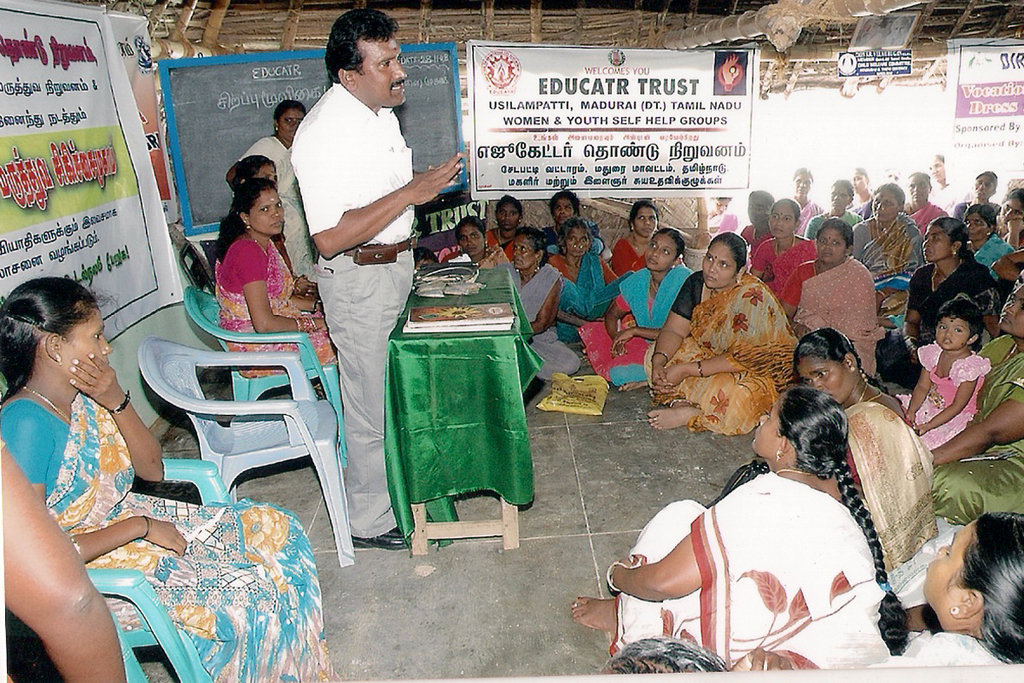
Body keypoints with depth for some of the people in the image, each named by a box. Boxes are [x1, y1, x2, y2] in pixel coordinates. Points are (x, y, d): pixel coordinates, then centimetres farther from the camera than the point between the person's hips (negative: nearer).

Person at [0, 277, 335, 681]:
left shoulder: (83, 397, -2)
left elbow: (153, 470, 3)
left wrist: (117, 401, -12)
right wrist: (139, 527, -21)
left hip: (126, 517, 9)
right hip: (86, 571, -8)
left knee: (276, 529, 1)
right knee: (252, 591, -19)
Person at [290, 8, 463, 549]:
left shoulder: (380, 110, 7)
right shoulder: (324, 134, -23)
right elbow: (329, 238, -30)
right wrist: (411, 192, -29)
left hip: (393, 263, 9)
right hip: (357, 276, -9)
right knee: (373, 407, 2)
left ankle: (397, 490, 41)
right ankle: (369, 522, 20)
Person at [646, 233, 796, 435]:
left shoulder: (752, 298, -25)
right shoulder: (696, 283, -4)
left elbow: (741, 360, -28)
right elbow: (673, 330, -5)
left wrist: (686, 370, -29)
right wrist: (658, 363, -25)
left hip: (760, 371, -7)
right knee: (655, 354, -8)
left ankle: (688, 414, -17)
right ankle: (681, 403, -23)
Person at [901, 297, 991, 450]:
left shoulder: (969, 366, -22)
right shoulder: (933, 353, -2)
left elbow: (957, 406, -20)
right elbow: (922, 387, 1)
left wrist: (929, 425, -25)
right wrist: (911, 412, -15)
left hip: (955, 418, -7)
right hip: (930, 406, 7)